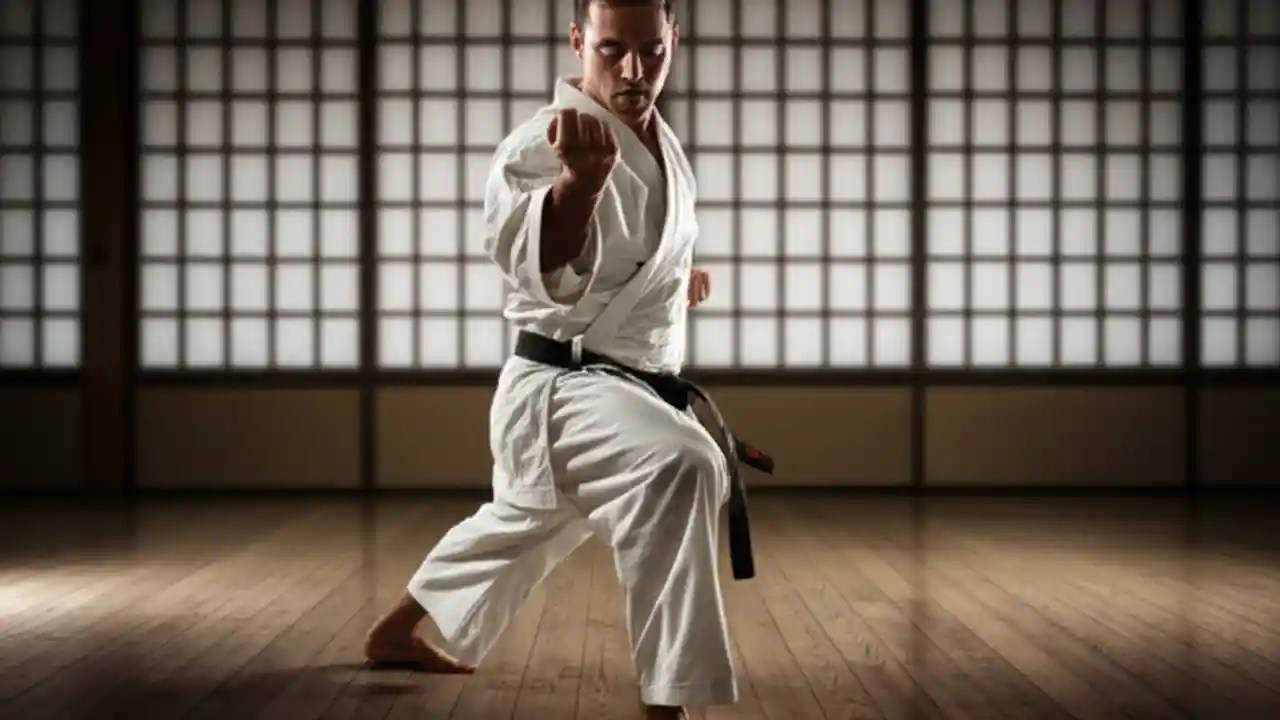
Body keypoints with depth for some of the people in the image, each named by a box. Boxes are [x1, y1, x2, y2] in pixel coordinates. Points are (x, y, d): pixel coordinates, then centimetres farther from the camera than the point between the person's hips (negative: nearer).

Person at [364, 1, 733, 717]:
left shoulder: (657, 137, 7)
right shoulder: (543, 143, -21)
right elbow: (544, 268, -42)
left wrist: (678, 276, 12)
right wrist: (581, 178, -58)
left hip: (624, 387, 9)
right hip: (560, 385, -9)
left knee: (520, 527, 29)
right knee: (681, 468, -37)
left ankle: (395, 631, 54)